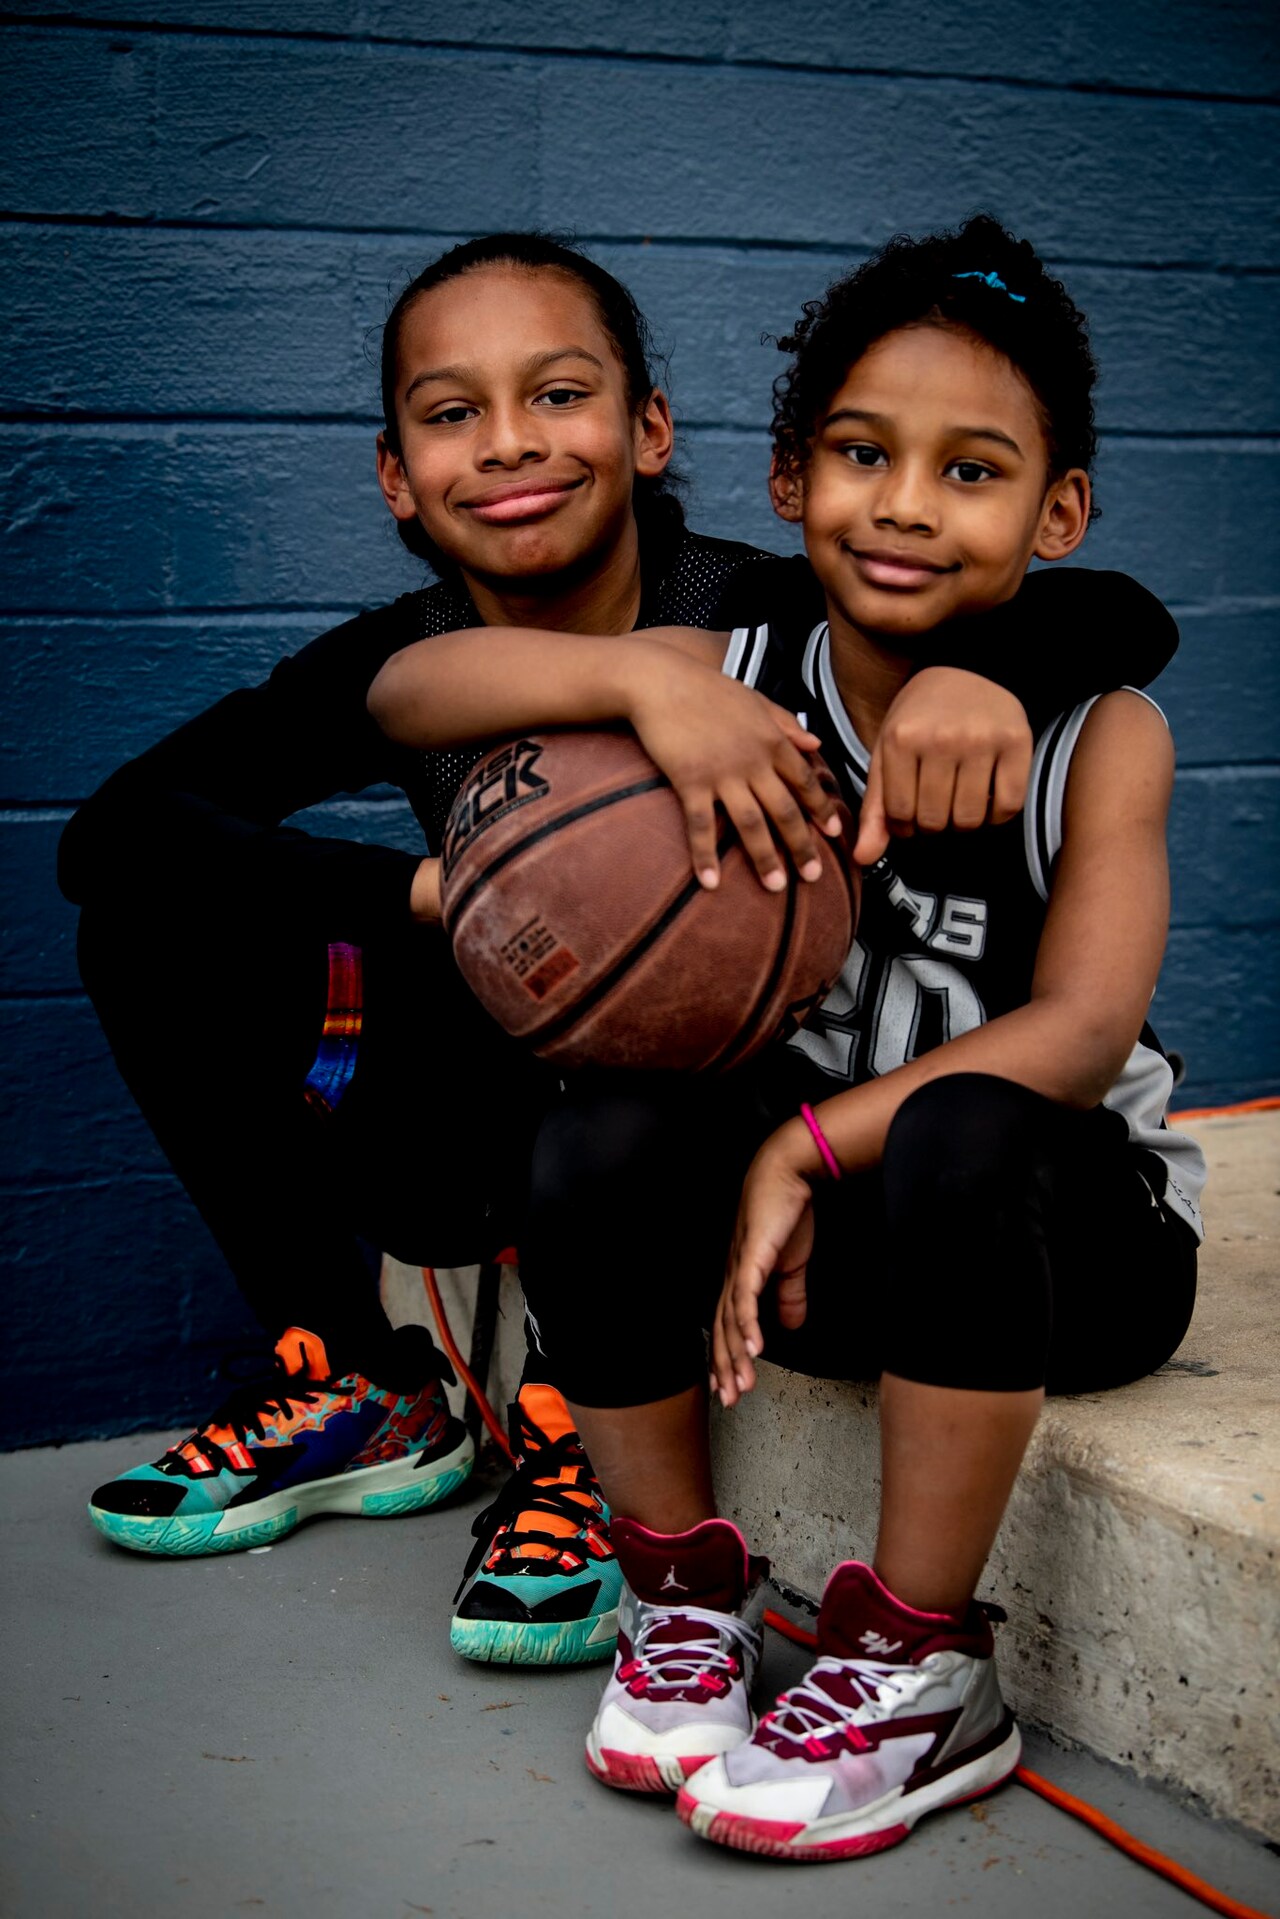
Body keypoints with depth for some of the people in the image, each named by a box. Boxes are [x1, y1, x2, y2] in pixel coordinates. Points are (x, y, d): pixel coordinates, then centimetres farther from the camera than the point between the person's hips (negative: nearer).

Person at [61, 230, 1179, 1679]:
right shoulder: (402, 666, -9)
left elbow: (1125, 619, -24)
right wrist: (431, 891, -31)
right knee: (152, 924, -9)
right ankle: (367, 1395, 2)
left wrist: (981, 670, -50)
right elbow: (108, 836, -17)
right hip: (491, 1150, 5)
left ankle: (579, 1436, -14)